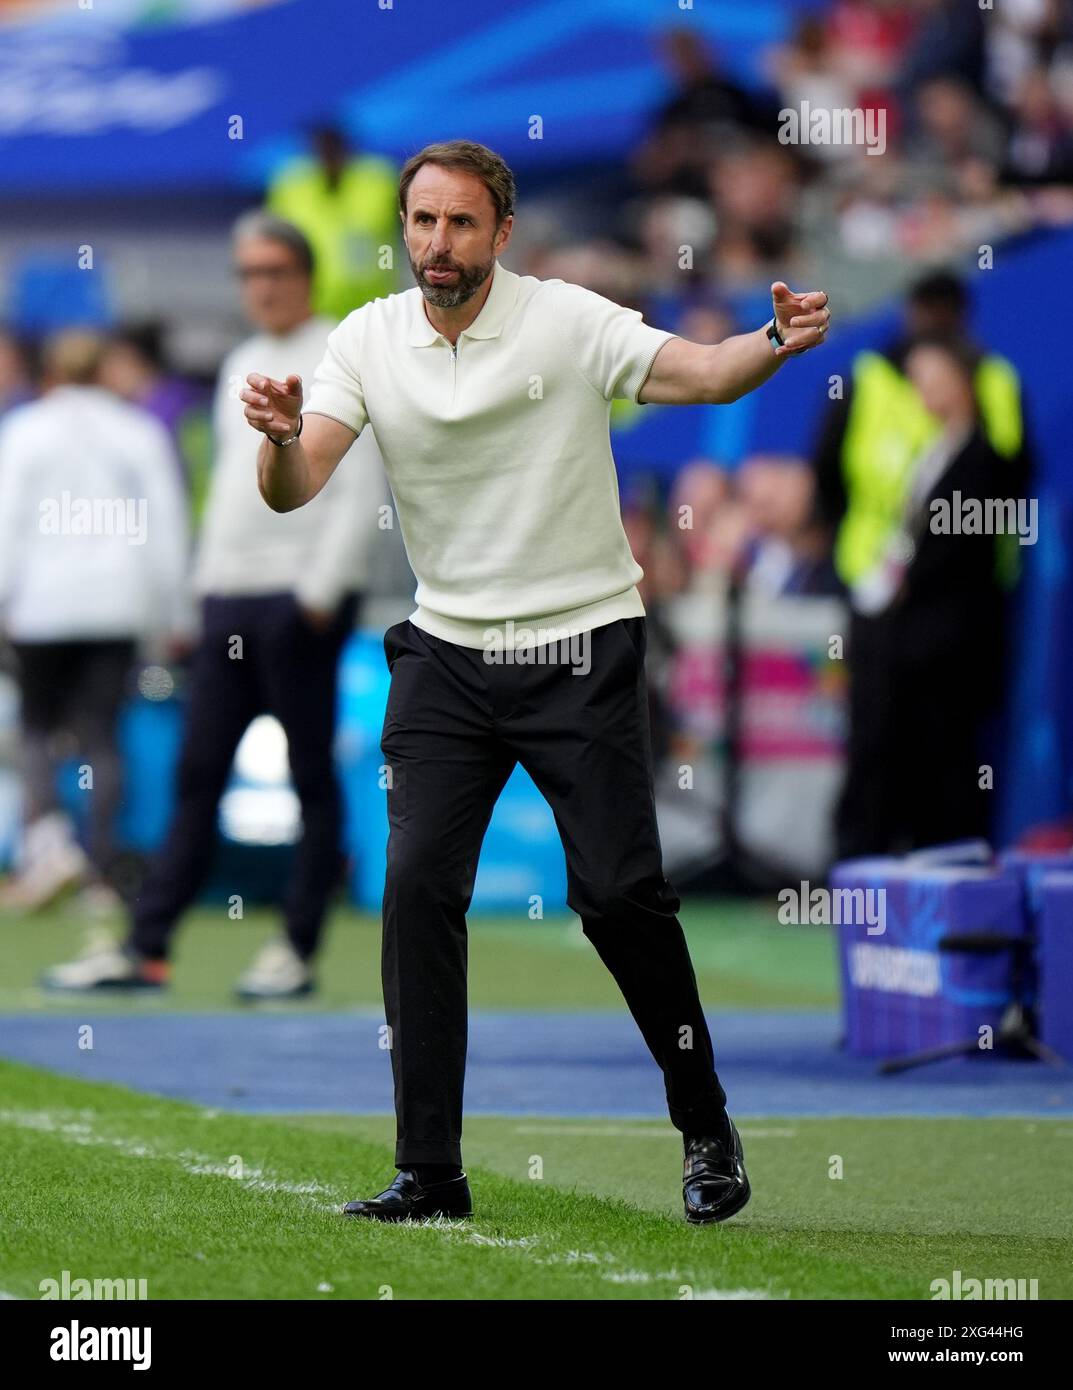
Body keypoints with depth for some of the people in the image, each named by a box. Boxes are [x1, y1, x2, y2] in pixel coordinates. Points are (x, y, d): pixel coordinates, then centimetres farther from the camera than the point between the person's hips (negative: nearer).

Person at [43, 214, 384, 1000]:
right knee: (198, 773, 4)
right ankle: (147, 948, 3)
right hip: (229, 599, 7)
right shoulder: (241, 367, 18)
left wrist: (320, 589, -16)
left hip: (303, 599, -7)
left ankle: (299, 949, 3)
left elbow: (362, 492, -10)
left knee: (312, 773, -1)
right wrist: (207, 591, 16)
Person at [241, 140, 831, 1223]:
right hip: (447, 652, 3)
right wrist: (280, 437, -33)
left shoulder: (568, 321, -9)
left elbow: (695, 373, -19)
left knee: (619, 892, -8)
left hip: (581, 647, -3)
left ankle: (706, 1130, 12)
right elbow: (294, 488, -10)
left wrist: (776, 343, -40)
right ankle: (429, 1173, -2)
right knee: (418, 884, -8)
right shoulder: (368, 342, -1)